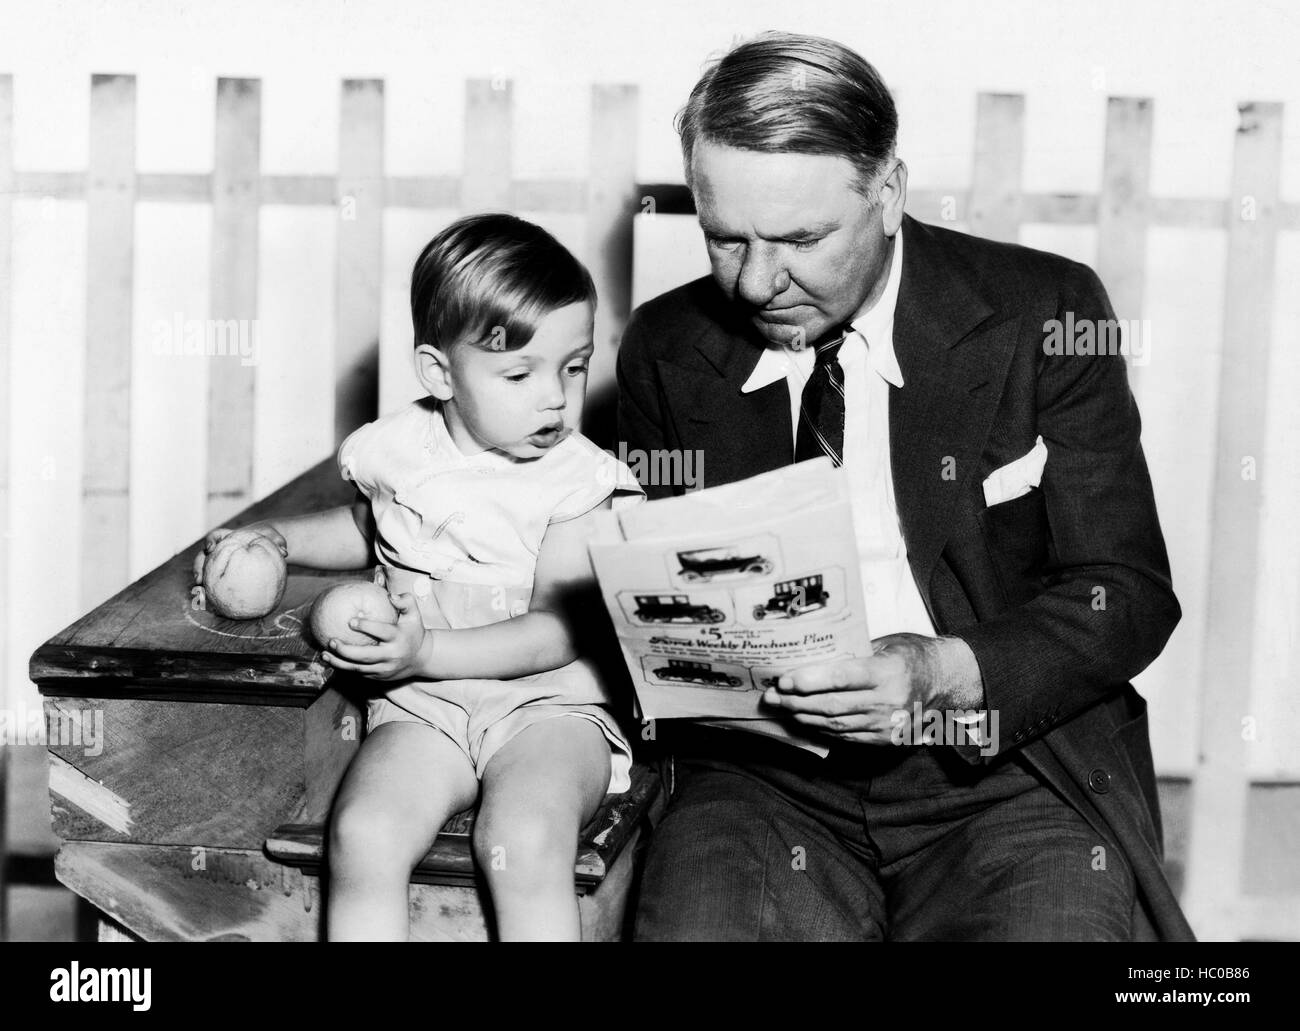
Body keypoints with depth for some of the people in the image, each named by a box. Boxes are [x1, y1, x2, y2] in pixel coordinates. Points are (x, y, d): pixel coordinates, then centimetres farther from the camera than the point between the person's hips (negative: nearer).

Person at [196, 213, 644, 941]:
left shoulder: (578, 480, -6)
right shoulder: (400, 452, 5)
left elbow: (557, 630, -12)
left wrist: (427, 652, -22)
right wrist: (280, 538, 16)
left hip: (548, 702, -3)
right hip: (424, 707, 3)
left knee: (524, 843, -32)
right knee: (363, 837, -25)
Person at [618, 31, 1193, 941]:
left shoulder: (1042, 316, -2)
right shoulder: (667, 350, 5)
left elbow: (1128, 593, -2)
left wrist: (947, 672, -20)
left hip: (1008, 759, -1)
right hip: (768, 775, 1)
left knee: (1057, 921, -29)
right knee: (698, 921, -28)